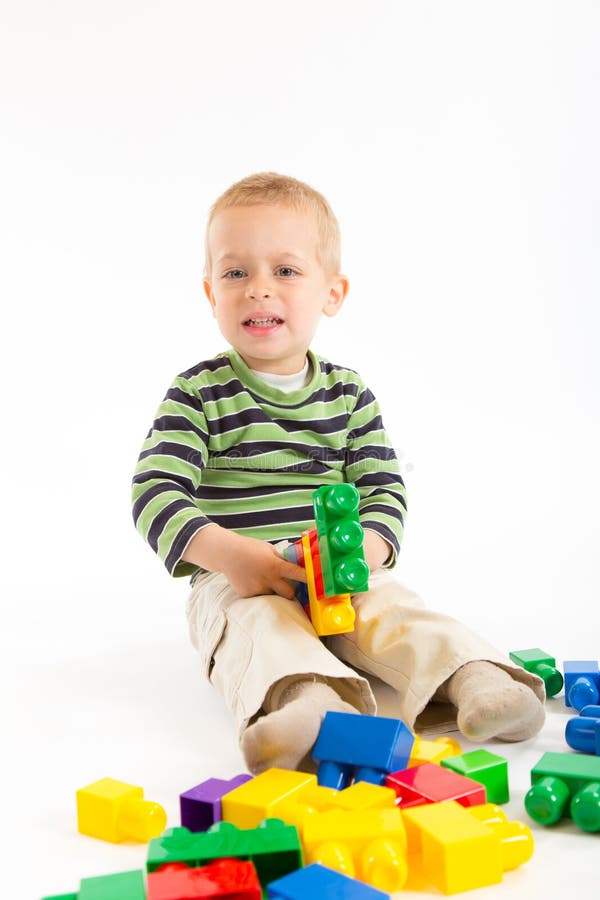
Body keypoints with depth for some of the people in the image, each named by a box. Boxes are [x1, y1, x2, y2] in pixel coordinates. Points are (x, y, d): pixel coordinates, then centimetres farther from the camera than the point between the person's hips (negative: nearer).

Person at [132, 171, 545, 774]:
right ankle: (301, 698, -60)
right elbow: (155, 490, -10)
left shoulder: (349, 394, 8)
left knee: (395, 611, -25)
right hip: (238, 582, -3)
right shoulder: (199, 393, -2)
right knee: (261, 626, -34)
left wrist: (363, 548, -19)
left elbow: (384, 490, 5)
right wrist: (227, 552, -26)